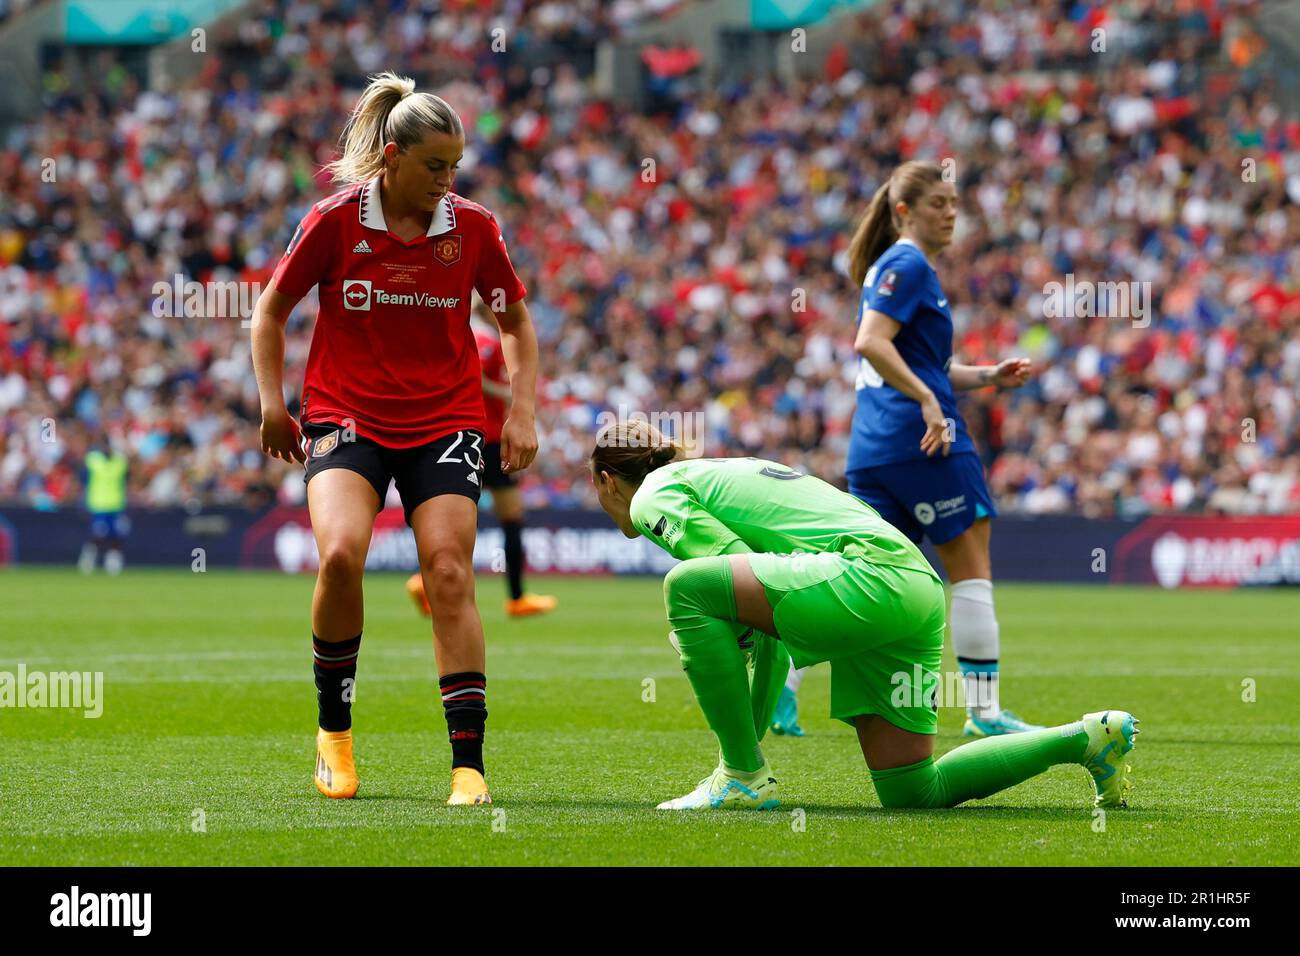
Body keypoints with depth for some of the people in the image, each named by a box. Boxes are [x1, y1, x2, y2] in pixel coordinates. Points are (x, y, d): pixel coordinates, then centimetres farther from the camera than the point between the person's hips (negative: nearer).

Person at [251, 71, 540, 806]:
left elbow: (516, 319, 15)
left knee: (450, 574, -13)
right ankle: (335, 728, -2)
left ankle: (469, 765, -10)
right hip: (347, 417, -1)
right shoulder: (335, 222, -6)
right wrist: (272, 401, 2)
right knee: (341, 553, -24)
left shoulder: (472, 228, -1)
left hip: (446, 422, 1)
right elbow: (272, 309, 8)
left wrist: (523, 411, 5)